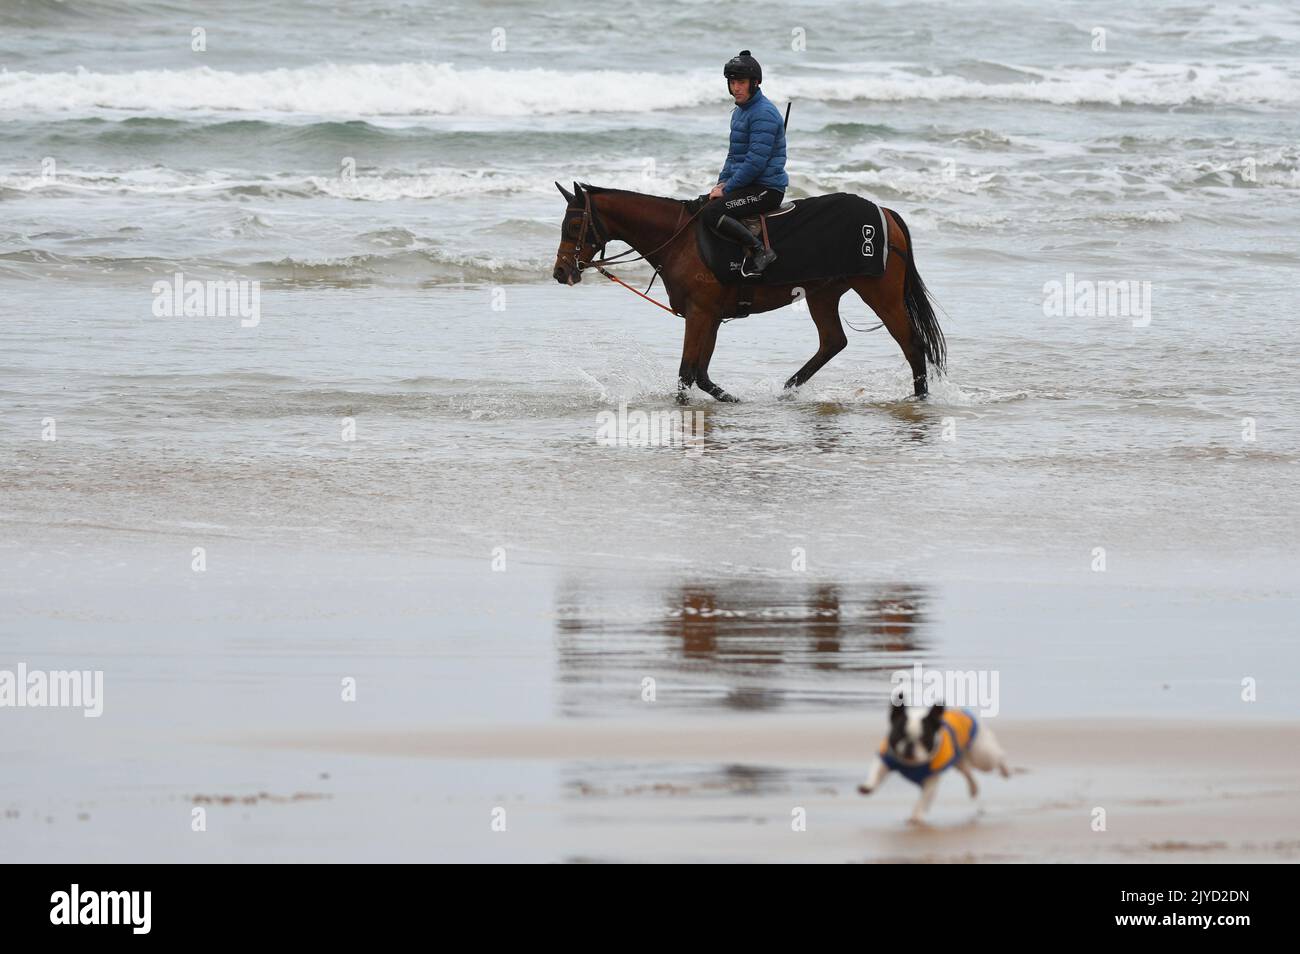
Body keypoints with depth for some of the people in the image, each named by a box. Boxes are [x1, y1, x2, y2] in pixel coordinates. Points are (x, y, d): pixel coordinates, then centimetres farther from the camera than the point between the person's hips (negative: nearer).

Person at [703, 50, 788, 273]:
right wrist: (722, 183, 9)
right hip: (748, 185, 10)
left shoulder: (763, 113, -16)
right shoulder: (739, 112, 17)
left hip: (767, 189, -10)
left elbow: (755, 161, -22)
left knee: (711, 213, -27)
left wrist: (726, 189, -16)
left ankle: (761, 251, -24)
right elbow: (733, 155, 26)